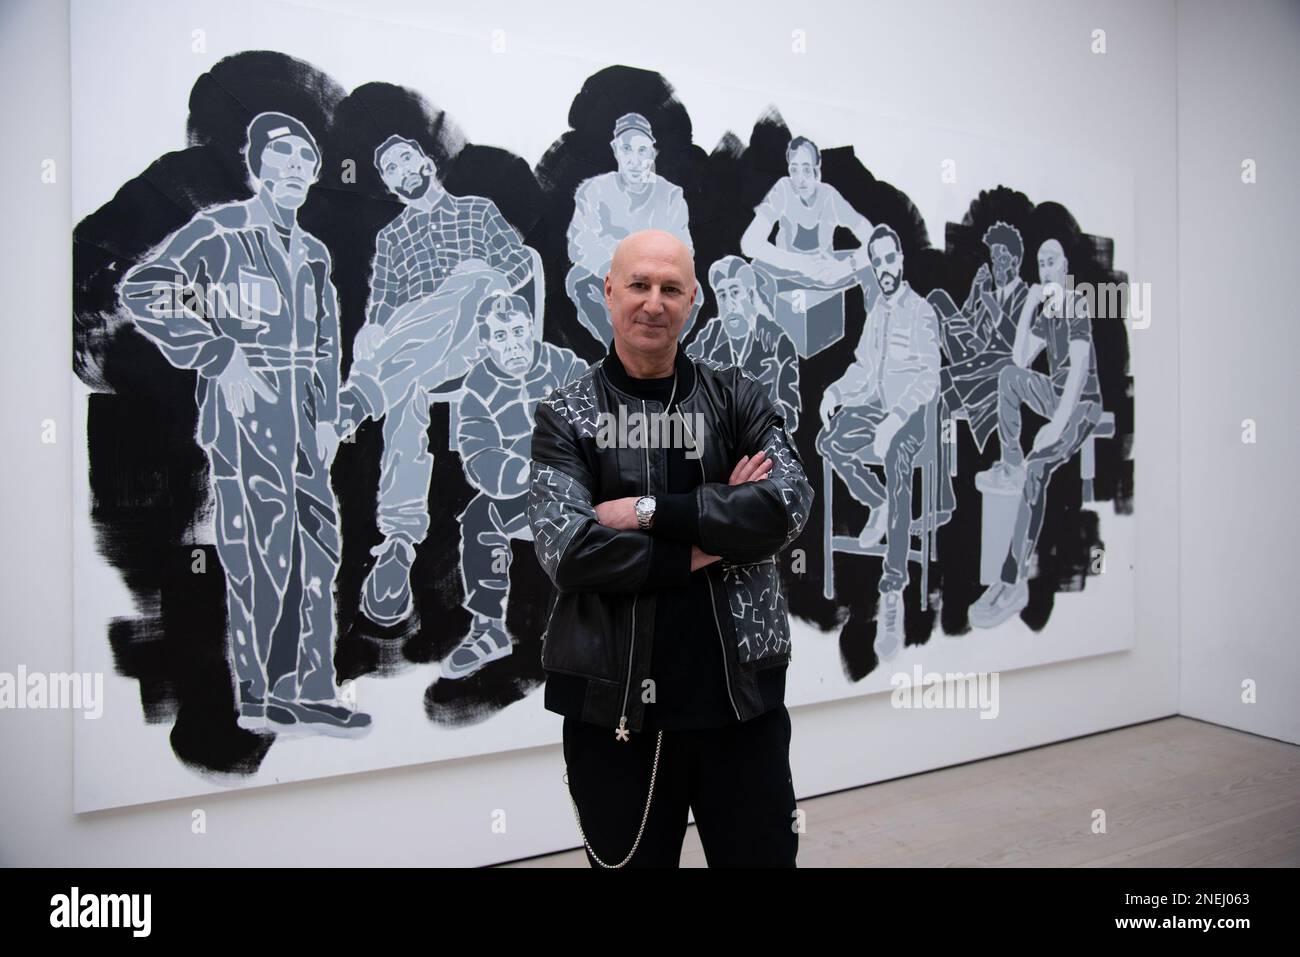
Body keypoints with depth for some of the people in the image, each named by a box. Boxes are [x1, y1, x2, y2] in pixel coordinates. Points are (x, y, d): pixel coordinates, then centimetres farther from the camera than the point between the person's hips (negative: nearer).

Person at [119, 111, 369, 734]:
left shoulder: (312, 252, 21)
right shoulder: (218, 233, -1)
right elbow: (142, 291, -10)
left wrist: (326, 418, 13)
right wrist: (221, 355, -15)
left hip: (300, 416, 7)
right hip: (243, 409, -7)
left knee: (316, 546, 4)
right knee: (260, 551, -7)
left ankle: (310, 692, 12)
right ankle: (259, 698, 6)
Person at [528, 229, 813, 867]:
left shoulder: (738, 399, 5)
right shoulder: (566, 416, 0)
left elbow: (788, 505, -12)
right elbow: (567, 550, -14)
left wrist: (650, 512, -16)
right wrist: (710, 537, -12)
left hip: (741, 693, 2)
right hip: (614, 703, -1)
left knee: (763, 853, 15)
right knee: (630, 859, 15)